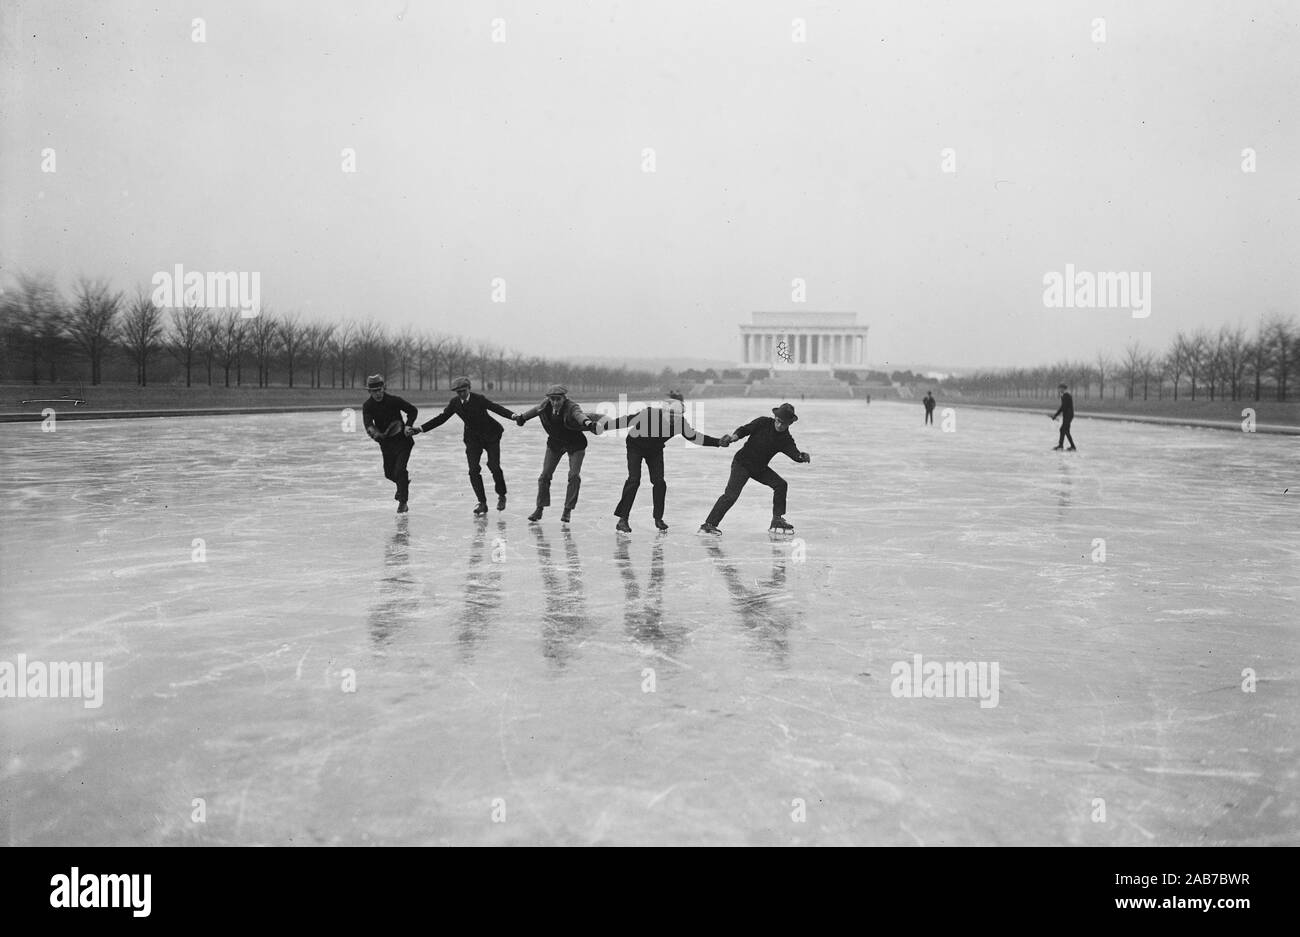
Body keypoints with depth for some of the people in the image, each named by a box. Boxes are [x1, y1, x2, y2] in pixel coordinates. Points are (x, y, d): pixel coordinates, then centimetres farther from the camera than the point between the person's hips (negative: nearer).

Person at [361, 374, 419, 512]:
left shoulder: (394, 400, -14)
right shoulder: (368, 406, -8)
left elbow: (413, 410, -2)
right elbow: (367, 423, -22)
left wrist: (408, 425, -16)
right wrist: (374, 432, -43)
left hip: (402, 440, -4)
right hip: (386, 443, 4)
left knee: (399, 471, -14)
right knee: (389, 473, 13)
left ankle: (403, 502, -2)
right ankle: (403, 483, 47)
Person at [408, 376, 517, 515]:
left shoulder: (479, 399, -18)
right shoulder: (455, 403, -6)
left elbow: (496, 407, -28)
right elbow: (441, 418, -2)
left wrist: (512, 415, -46)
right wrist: (421, 429, -8)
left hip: (490, 436, -4)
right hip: (473, 438, 4)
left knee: (494, 466, -11)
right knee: (473, 470, -7)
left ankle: (501, 496, 14)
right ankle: (482, 503, 2)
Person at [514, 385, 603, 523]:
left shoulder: (571, 407, -29)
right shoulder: (546, 405, -15)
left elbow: (579, 414, -52)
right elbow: (536, 410, 8)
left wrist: (587, 422, -76)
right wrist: (522, 417, 25)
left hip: (575, 445, -4)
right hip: (555, 444, 4)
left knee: (574, 476, -12)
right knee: (545, 475, 2)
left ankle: (568, 510, 2)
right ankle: (539, 509, 15)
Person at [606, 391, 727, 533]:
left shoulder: (681, 422, -24)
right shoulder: (650, 413, -38)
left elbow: (694, 437, -9)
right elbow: (627, 420, -27)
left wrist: (718, 442, -12)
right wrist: (602, 427, -25)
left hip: (655, 450, 4)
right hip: (636, 447, -4)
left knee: (659, 482, -6)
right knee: (634, 480, -15)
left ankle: (658, 518, 10)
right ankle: (623, 519, -10)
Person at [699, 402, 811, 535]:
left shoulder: (785, 439, -5)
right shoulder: (763, 423, -13)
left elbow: (795, 454, -17)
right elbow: (744, 430, -9)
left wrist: (803, 457, -39)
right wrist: (733, 436, -28)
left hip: (760, 468, 5)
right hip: (742, 463, -5)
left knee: (780, 484, -6)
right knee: (731, 494, -18)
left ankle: (777, 520, 7)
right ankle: (708, 525, -17)